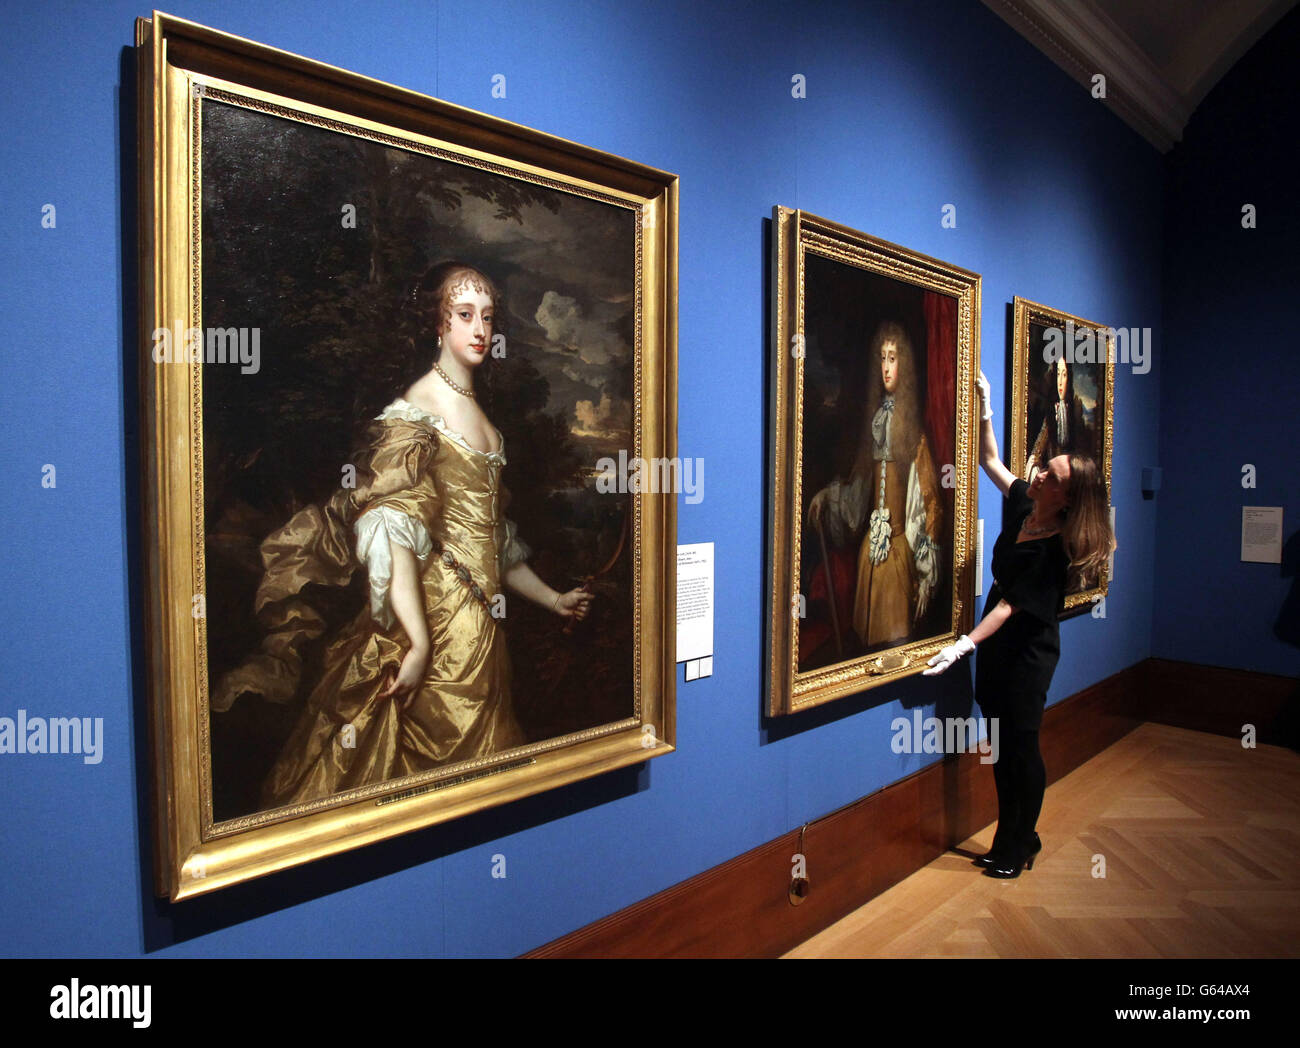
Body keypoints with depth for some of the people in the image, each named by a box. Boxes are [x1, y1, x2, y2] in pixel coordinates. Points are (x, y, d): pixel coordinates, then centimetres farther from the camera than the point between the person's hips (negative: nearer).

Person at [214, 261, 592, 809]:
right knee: (438, 749, -2)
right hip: (437, 617, -8)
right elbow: (393, 534, -20)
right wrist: (419, 644, -26)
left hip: (479, 620, 8)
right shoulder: (415, 413, -10)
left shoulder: (478, 414, 15)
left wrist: (551, 598, 24)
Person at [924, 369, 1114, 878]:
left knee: (1021, 746, 3)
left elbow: (1013, 604, -25)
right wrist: (985, 408, 6)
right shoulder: (1022, 504, -2)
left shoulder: (1056, 548, -22)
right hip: (996, 645, 7)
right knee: (1002, 746, 13)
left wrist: (965, 644, -31)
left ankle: (1019, 845, 21)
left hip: (1028, 652, -7)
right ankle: (1013, 839, 26)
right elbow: (991, 460, 13)